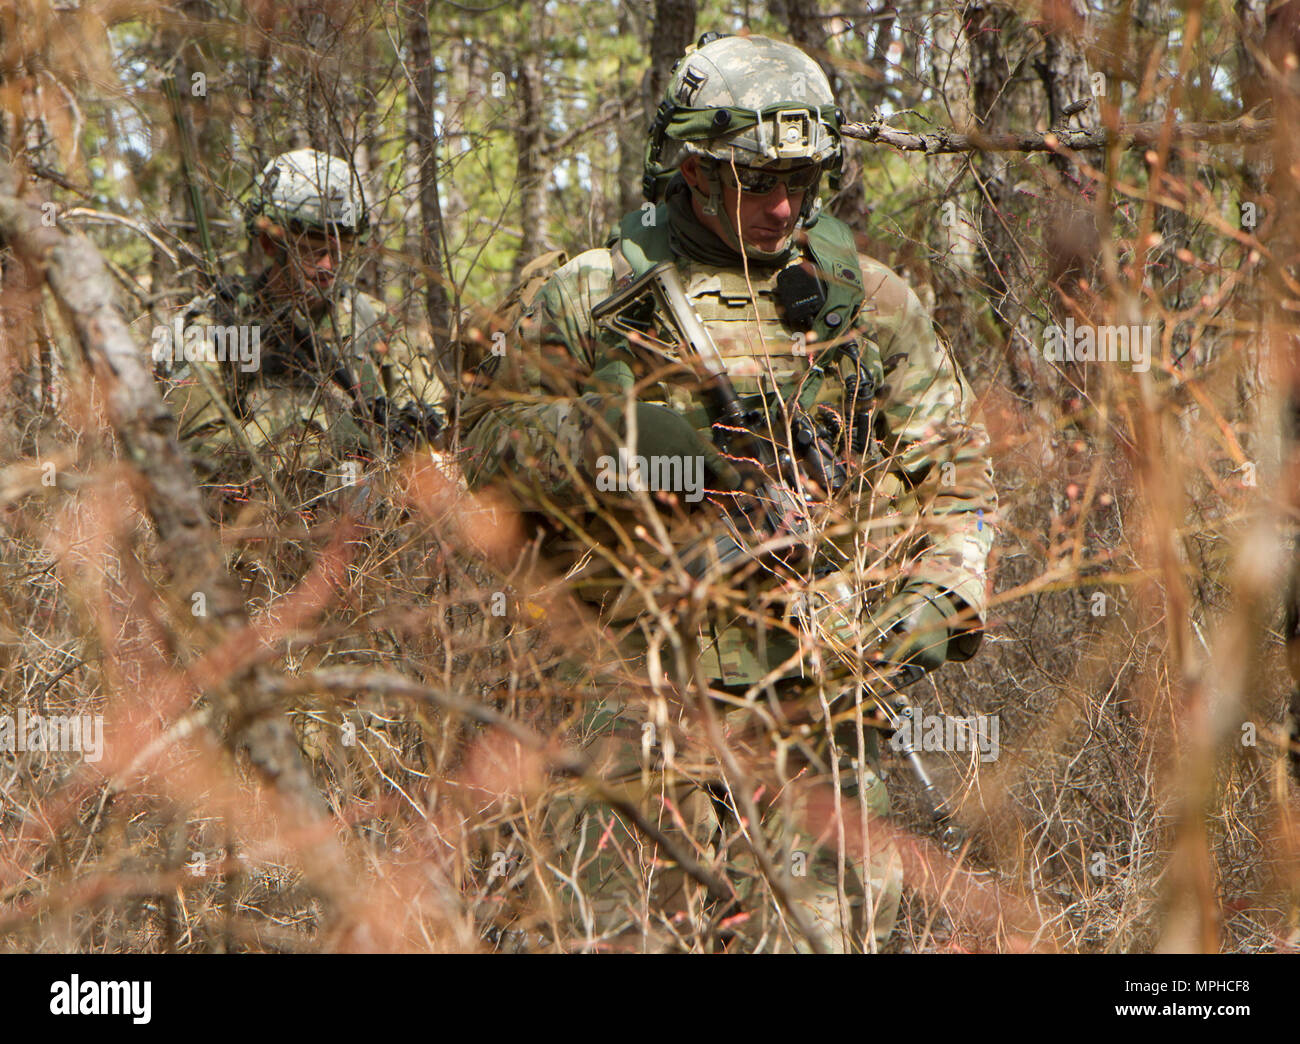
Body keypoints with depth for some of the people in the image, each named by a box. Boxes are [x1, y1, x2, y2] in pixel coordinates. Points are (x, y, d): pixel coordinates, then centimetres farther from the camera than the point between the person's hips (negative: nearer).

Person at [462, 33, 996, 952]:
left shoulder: (868, 300, 13)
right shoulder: (594, 298, 7)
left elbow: (955, 465, 16)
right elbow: (491, 449, 4)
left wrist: (942, 597, 0)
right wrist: (626, 441, -12)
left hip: (819, 687, 2)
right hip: (647, 686, -1)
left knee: (819, 928, -1)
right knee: (630, 926, -4)